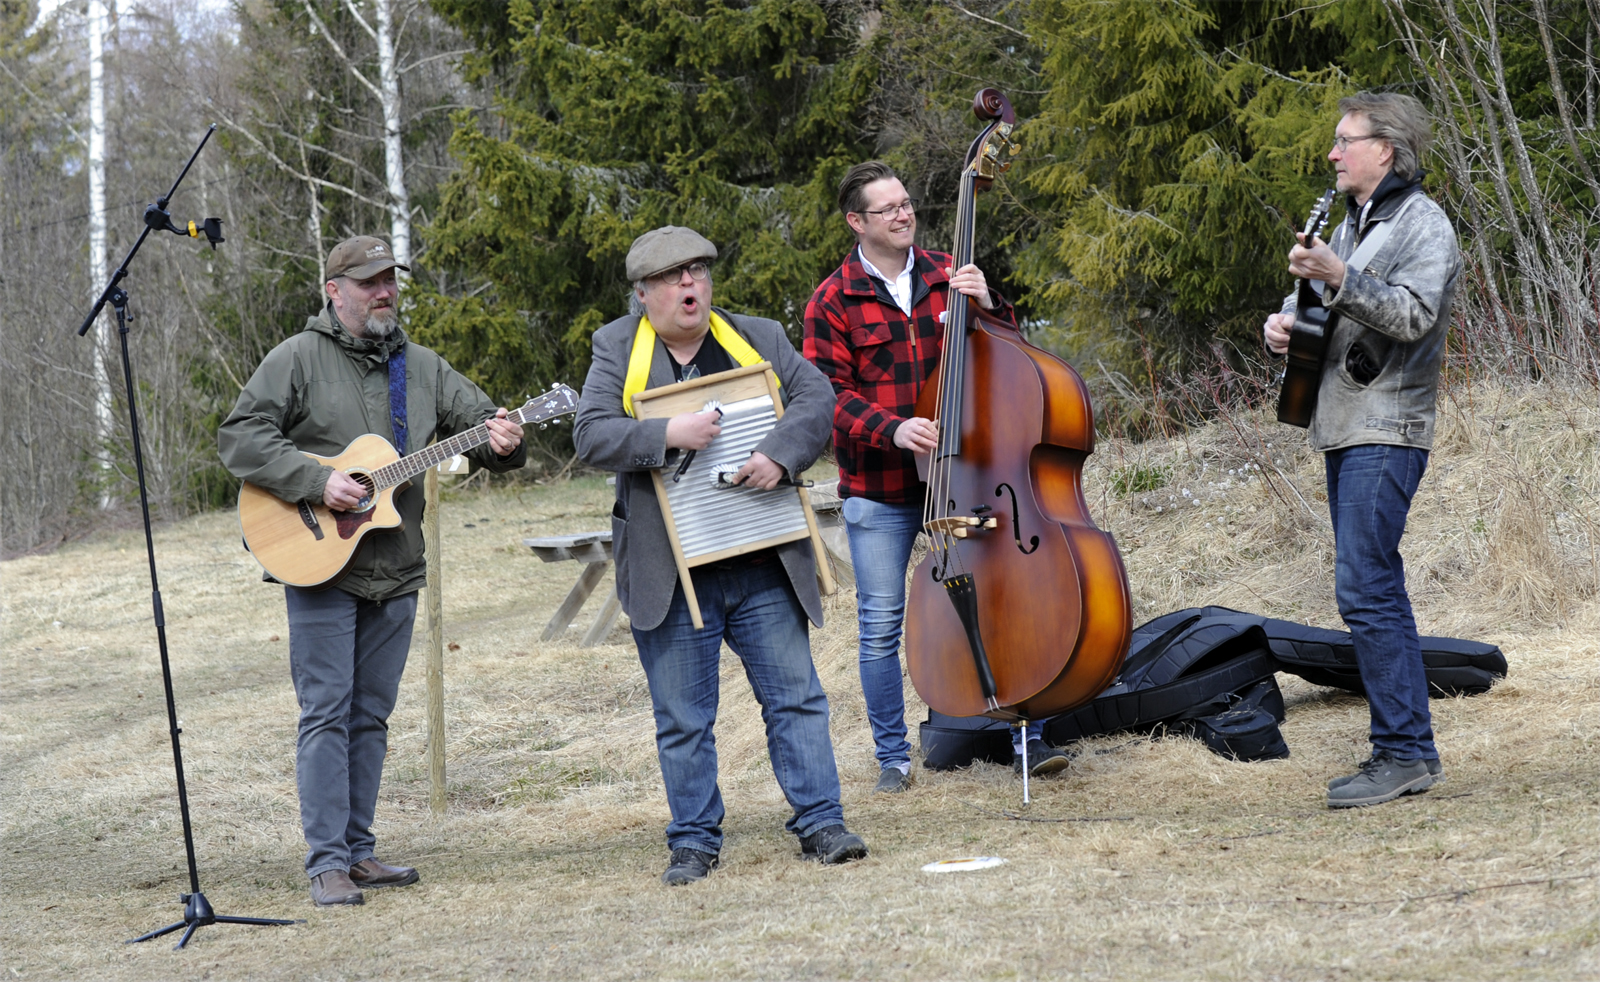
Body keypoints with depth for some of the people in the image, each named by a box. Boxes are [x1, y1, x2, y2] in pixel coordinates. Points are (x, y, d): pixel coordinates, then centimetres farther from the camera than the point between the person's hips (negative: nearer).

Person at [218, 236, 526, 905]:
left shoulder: (421, 367, 11)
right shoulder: (298, 360, -4)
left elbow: (479, 419, 11)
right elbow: (240, 438, -11)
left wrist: (502, 442, -14)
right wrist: (317, 481, -22)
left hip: (394, 571, 5)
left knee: (370, 716, 10)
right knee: (326, 713, -7)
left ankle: (357, 850, 17)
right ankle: (327, 864, -7)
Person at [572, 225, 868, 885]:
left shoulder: (756, 339, 9)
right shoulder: (618, 351, 3)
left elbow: (816, 398, -1)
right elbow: (591, 435, -9)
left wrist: (779, 455, -19)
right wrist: (668, 436, -23)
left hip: (763, 569, 2)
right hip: (670, 579, -2)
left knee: (796, 698, 2)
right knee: (683, 719, 5)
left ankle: (820, 823, 9)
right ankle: (694, 842, 14)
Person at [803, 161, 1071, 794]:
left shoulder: (945, 277, 7)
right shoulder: (833, 302, -1)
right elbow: (831, 396, -6)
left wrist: (986, 305, -14)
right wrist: (890, 429, -23)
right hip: (877, 491, -2)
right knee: (882, 626, 1)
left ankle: (1028, 740, 7)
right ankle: (893, 758, 13)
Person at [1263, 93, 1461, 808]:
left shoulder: (1424, 224, -7)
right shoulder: (1353, 224, 22)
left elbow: (1413, 316, -20)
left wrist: (1337, 277, -29)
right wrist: (1283, 323, 2)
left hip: (1386, 432, -10)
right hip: (1344, 428, 10)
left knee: (1364, 589, -16)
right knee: (1377, 592, 9)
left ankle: (1405, 752, -15)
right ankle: (1406, 752, 12)